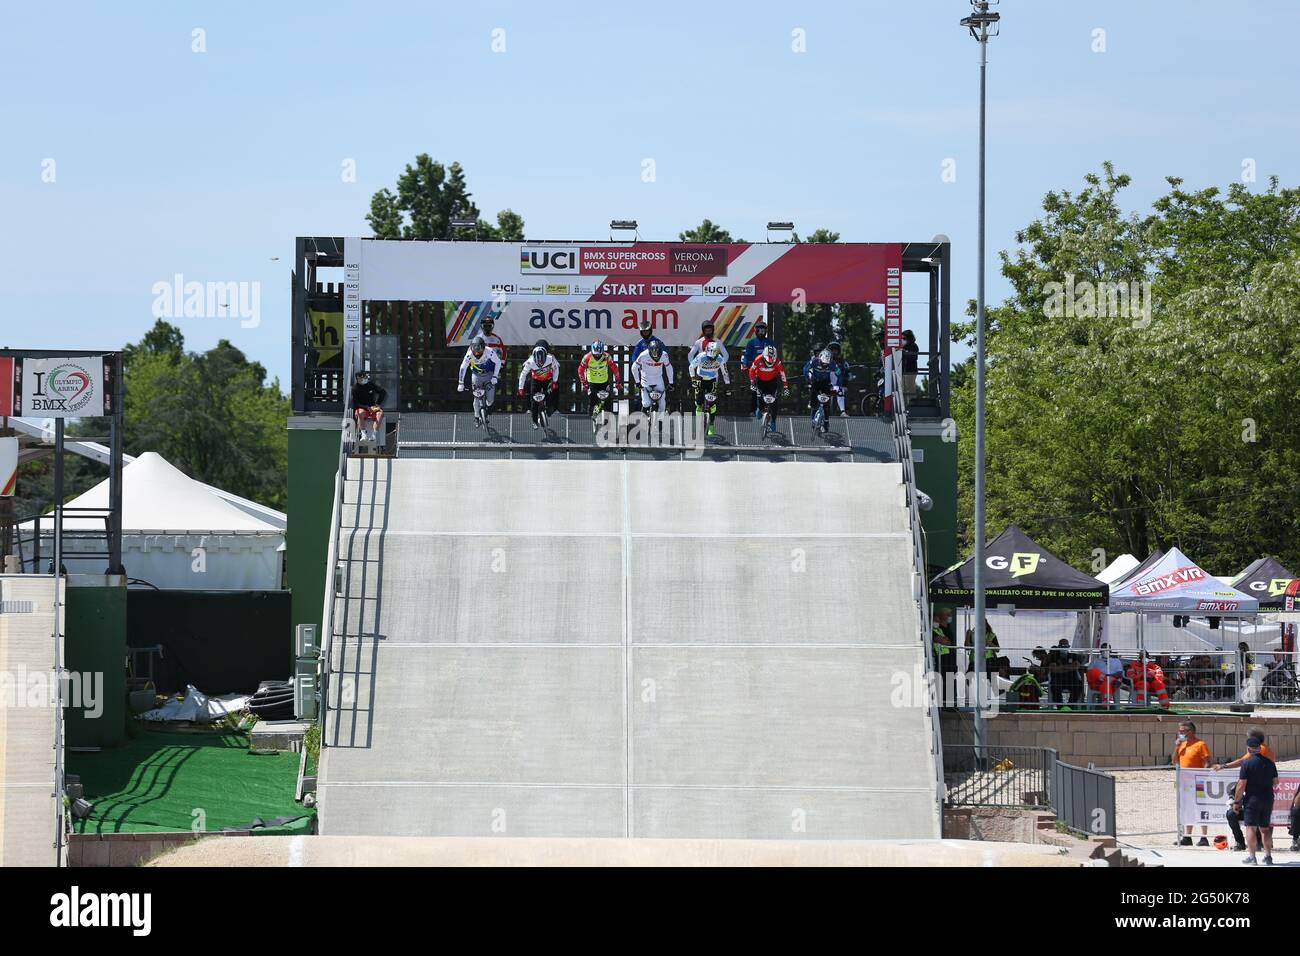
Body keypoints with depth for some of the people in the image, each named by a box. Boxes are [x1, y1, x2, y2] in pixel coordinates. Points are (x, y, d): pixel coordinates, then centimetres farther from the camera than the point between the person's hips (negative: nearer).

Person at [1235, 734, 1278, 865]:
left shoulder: (1247, 764, -11)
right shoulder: (1270, 763, 4)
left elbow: (1241, 785, -12)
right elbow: (1275, 781, 12)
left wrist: (1237, 802, -5)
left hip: (1252, 799, -5)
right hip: (1268, 799, 5)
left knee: (1251, 828, -1)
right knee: (1265, 828, 13)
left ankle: (1251, 856, -5)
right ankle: (1268, 855, 11)